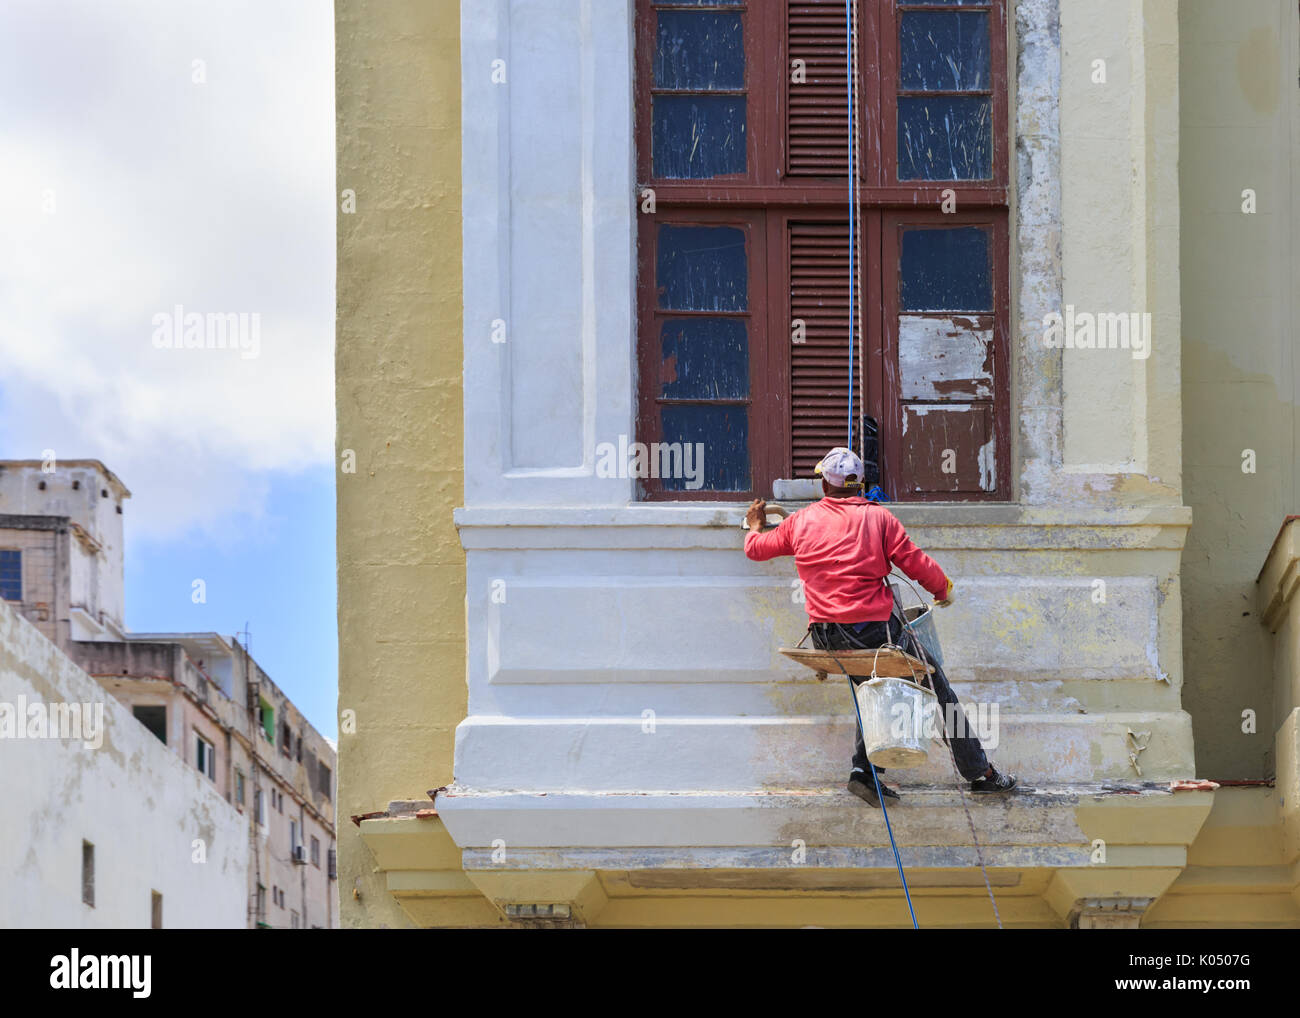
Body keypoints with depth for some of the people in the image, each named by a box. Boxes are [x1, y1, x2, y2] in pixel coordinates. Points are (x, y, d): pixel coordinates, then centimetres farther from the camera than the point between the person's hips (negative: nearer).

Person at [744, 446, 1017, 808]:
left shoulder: (801, 521, 9)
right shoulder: (877, 517, -1)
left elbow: (757, 548, 23)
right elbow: (913, 561, -3)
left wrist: (755, 526, 46)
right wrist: (943, 589, 15)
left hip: (825, 637, 4)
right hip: (873, 626, -4)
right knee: (938, 689, 9)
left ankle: (864, 771, 10)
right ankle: (980, 773, 10)